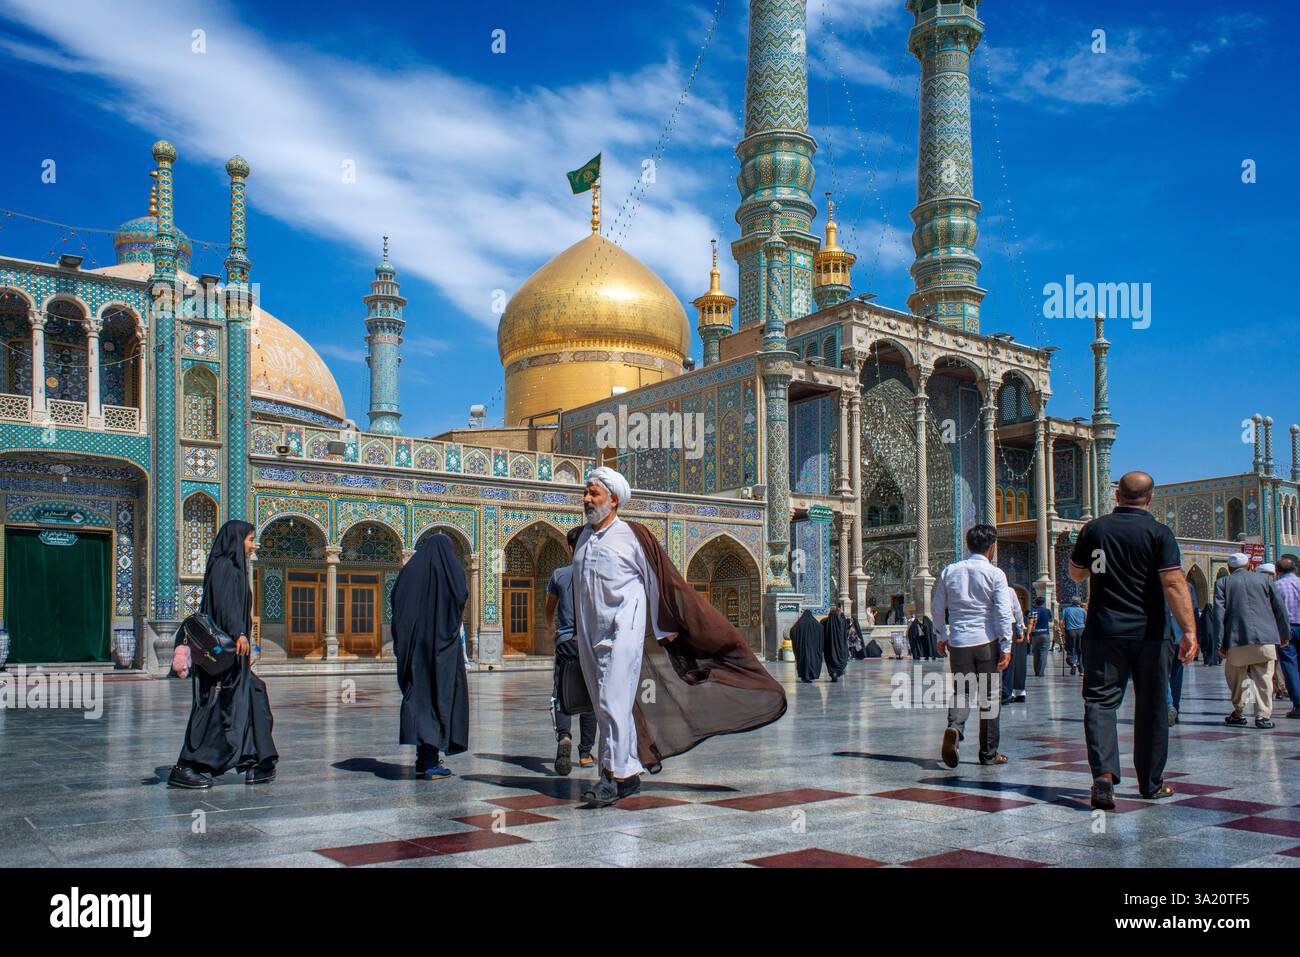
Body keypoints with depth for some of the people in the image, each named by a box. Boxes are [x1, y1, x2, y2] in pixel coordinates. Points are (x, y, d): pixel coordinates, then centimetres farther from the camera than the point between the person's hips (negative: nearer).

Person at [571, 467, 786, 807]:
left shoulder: (632, 536, -6)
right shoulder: (583, 539, 13)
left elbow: (660, 580, -2)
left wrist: (666, 628, 0)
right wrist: (577, 633, 26)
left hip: (624, 629, -7)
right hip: (590, 635, 7)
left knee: (614, 701, -15)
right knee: (604, 706, 9)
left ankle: (617, 773, -10)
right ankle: (629, 772, 19)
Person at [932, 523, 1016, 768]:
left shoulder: (949, 572, 6)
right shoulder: (995, 574, -4)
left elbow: (937, 607, 10)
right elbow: (1003, 612, -10)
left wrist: (942, 637, 22)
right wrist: (1006, 647, -6)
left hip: (958, 641, 2)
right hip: (987, 641, -2)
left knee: (962, 692, 8)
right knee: (988, 697, 8)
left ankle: (954, 729, -21)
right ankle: (989, 753, 14)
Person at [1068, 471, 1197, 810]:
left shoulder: (1094, 529, 2)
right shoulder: (1159, 533, -5)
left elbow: (1076, 574, 15)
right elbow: (1174, 584, -14)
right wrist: (1189, 631, -14)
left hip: (1103, 633, 1)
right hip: (1148, 633, -1)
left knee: (1100, 702, -1)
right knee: (1152, 707, 12)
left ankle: (1104, 773, -22)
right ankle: (1151, 783, 22)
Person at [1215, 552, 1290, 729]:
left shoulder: (1222, 583, 7)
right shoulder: (1264, 578, 11)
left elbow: (1219, 613, -1)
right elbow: (1280, 607, 11)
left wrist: (1220, 642, 0)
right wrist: (1285, 634, 20)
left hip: (1237, 639, 0)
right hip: (1265, 637, 1)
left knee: (1236, 678, 14)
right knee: (1263, 677, 3)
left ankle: (1238, 714, 19)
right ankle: (1263, 715, -5)